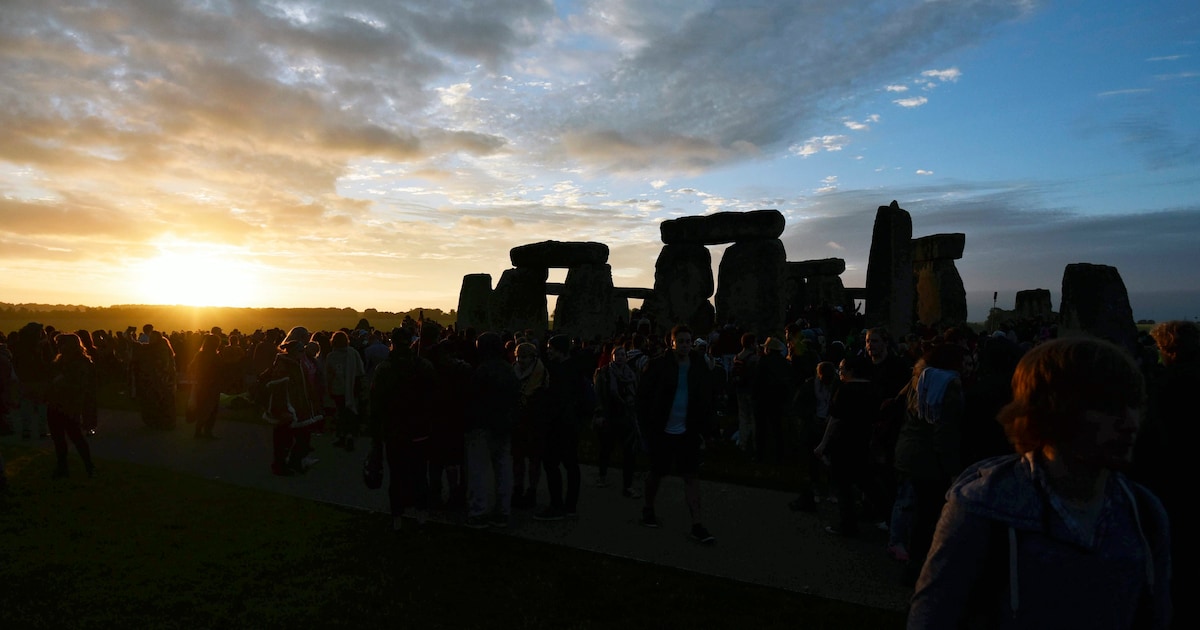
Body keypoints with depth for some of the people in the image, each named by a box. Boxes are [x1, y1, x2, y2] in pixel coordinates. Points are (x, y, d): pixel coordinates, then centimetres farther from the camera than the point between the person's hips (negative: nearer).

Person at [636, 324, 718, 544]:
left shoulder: (700, 368, 2)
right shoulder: (658, 366, -7)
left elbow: (707, 402, 8)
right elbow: (643, 396, -3)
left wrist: (704, 430, 2)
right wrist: (648, 426, -7)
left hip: (688, 433, 2)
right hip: (662, 431, -2)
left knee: (692, 476, 0)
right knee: (657, 473, 11)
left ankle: (697, 525, 3)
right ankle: (648, 509, 35)